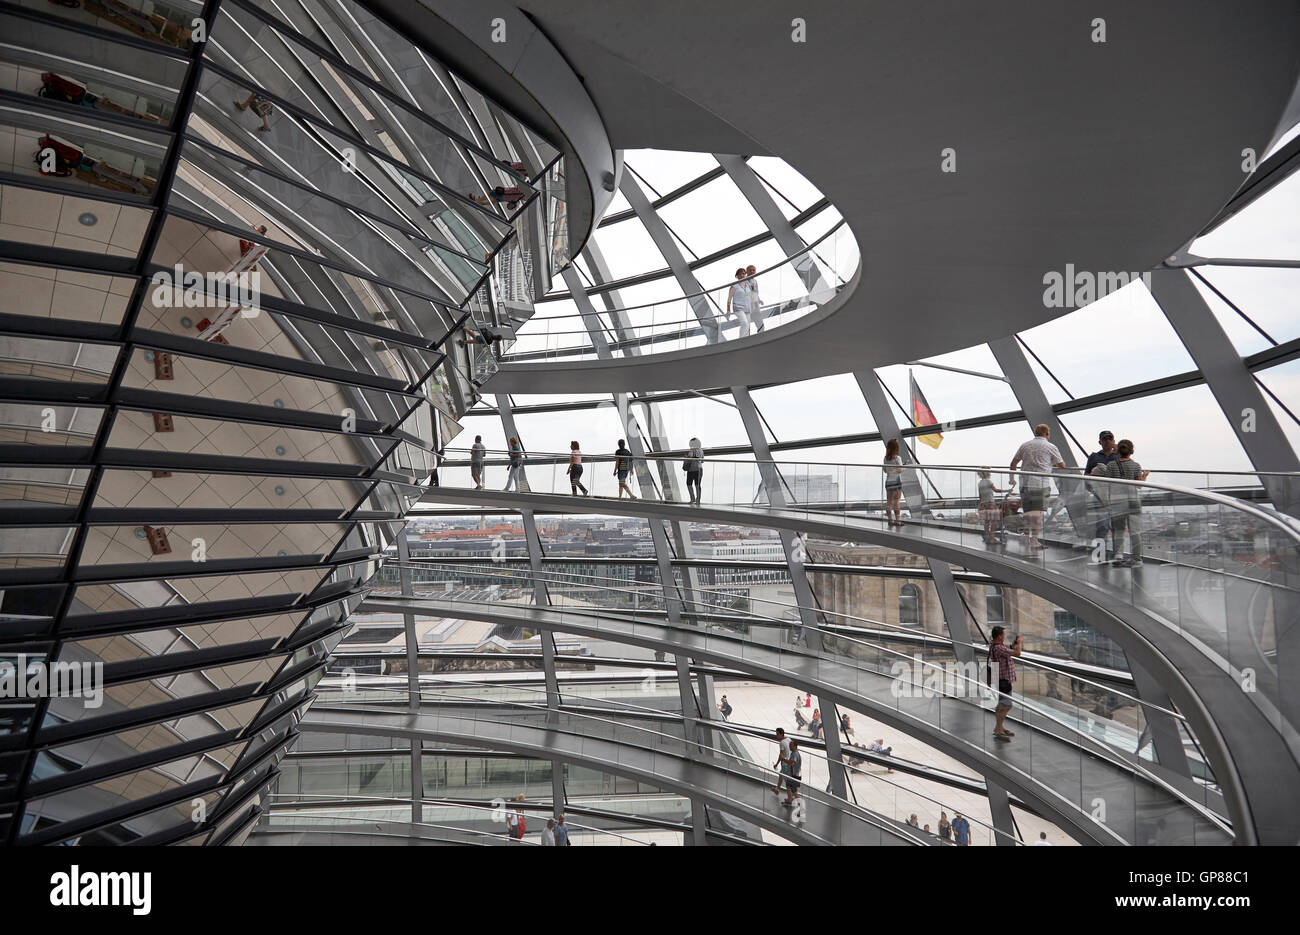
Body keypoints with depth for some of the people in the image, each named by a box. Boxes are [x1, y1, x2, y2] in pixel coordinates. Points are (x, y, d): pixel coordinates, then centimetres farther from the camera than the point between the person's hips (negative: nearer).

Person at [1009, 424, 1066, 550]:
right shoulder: (1051, 447, 4)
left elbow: (1013, 463, 20)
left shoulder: (1025, 445, 14)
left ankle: (1028, 537, 11)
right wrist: (1052, 464, 36)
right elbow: (1062, 465, 14)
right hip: (1041, 484, -4)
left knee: (1028, 511, 9)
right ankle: (1034, 540, -6)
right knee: (1038, 512, -4)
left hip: (1025, 483, 4)